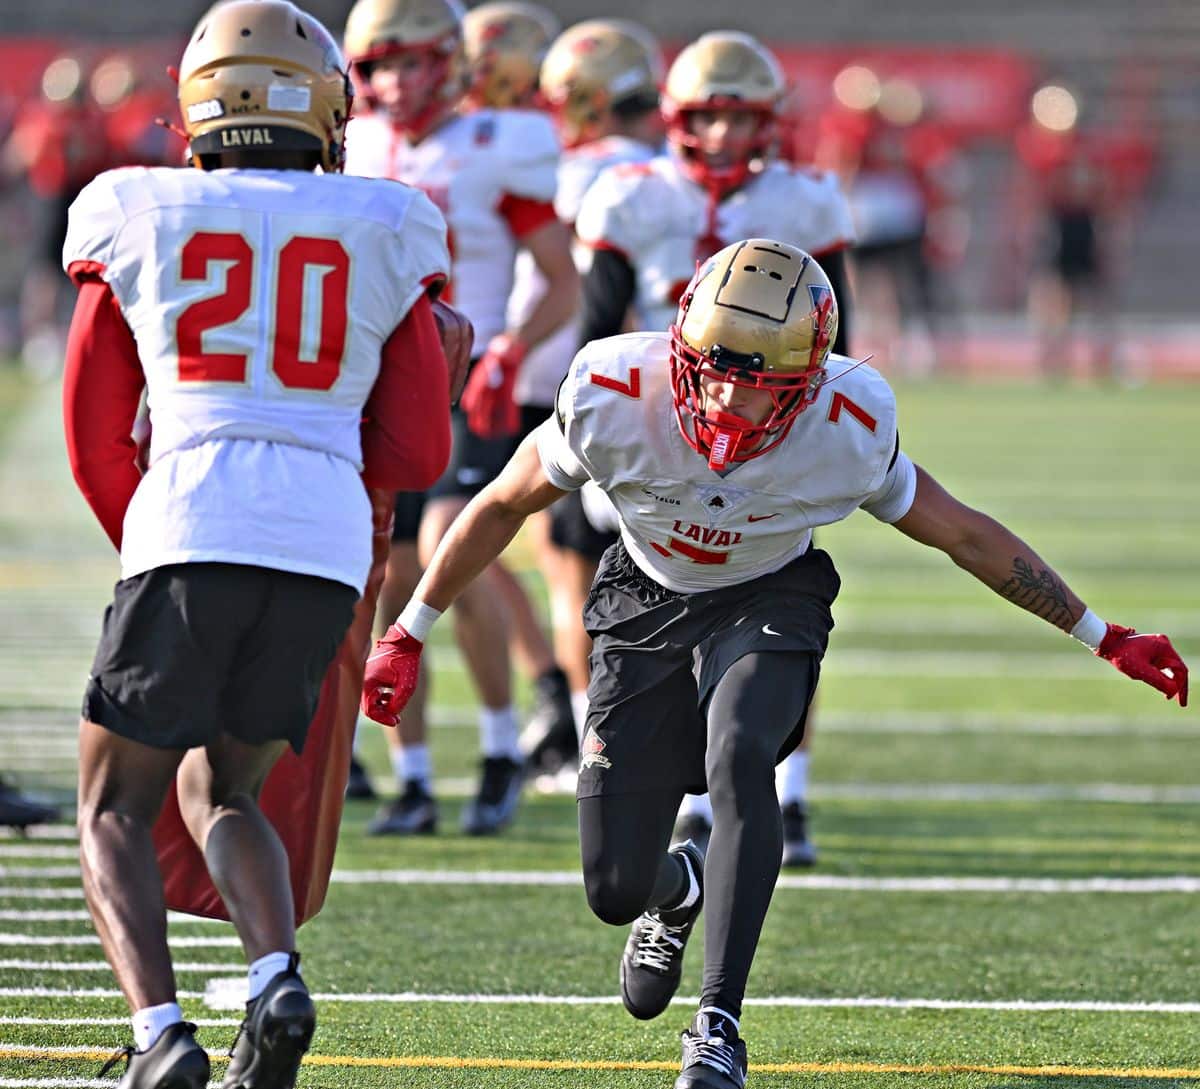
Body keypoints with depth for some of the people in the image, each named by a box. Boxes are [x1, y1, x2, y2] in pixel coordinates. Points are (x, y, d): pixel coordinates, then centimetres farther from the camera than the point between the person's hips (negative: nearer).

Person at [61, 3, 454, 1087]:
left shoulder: (137, 222, 12)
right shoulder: (384, 236, 14)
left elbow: (95, 441, 15)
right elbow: (419, 452, 12)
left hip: (188, 526, -2)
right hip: (328, 545, 2)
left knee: (117, 808, 11)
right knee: (220, 792, 20)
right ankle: (278, 977, -8)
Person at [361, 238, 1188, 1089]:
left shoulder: (848, 432, -27)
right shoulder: (614, 398, -28)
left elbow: (965, 536, -10)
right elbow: (503, 506, -9)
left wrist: (1102, 637, -4)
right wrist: (410, 632, -4)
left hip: (769, 605, -1)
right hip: (649, 605, 1)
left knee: (739, 762, -34)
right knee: (614, 890, -1)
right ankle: (679, 890, 39)